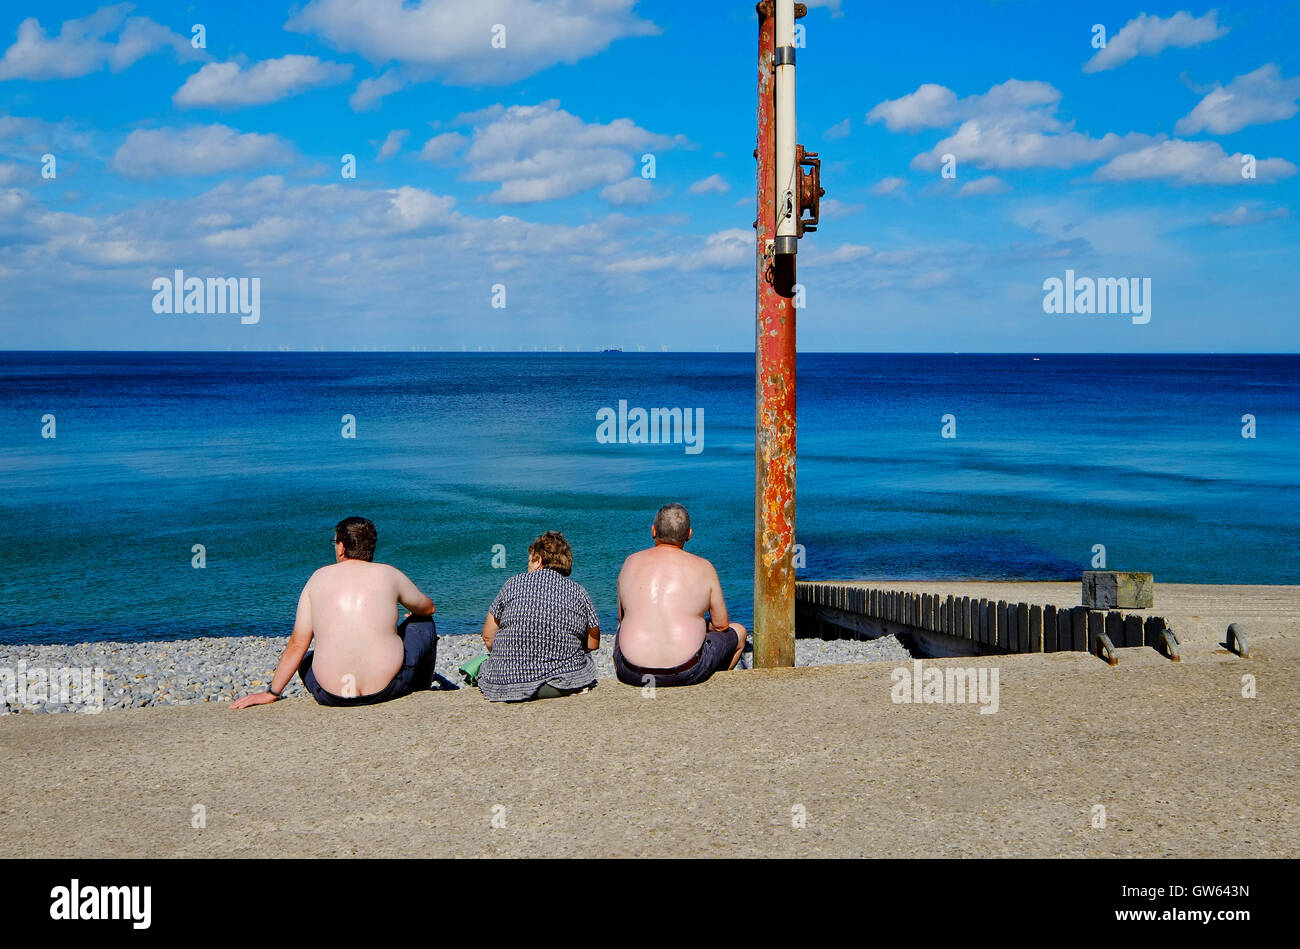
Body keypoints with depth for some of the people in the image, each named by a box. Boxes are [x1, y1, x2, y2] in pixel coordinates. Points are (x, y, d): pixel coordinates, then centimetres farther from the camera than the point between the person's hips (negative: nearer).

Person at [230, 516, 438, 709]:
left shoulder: (319, 578, 6)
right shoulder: (389, 574, 3)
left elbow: (297, 645, 5)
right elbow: (428, 608, 22)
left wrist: (271, 693, 14)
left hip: (332, 696, 2)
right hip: (388, 689, -1)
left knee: (306, 659, 35)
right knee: (424, 623, 25)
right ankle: (421, 693, 43)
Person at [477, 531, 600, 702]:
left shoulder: (513, 583, 2)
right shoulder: (579, 593, 1)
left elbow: (488, 637, 7)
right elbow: (593, 644, 8)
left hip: (506, 682, 2)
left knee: (484, 665, 34)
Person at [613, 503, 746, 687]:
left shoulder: (631, 563, 5)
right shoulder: (703, 568, -1)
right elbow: (721, 624, 6)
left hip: (632, 672, 3)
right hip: (685, 674, -3)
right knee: (738, 632, 26)